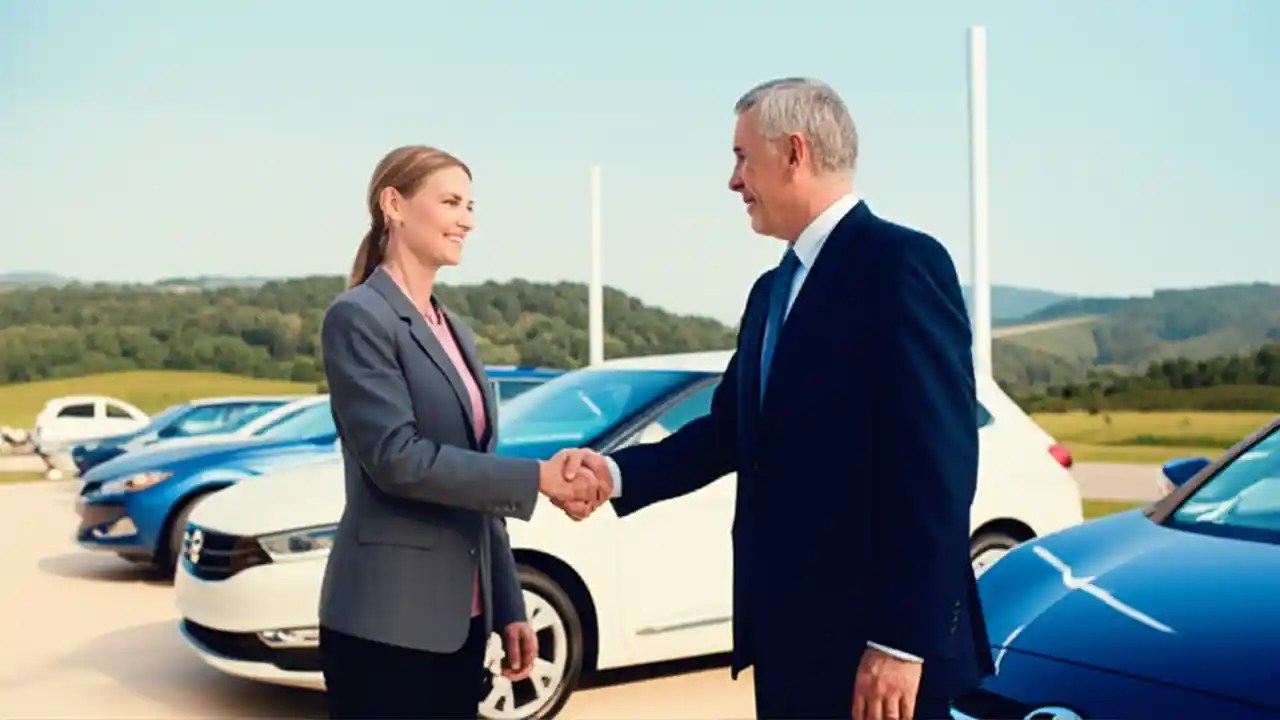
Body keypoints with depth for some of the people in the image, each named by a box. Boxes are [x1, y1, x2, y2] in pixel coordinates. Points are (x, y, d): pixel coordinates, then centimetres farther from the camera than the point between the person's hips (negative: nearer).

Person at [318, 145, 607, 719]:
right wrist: (536, 478, -18)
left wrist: (508, 608, 13)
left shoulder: (455, 331, 16)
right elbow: (398, 458, -19)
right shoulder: (358, 317, -8)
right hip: (388, 621, -8)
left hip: (460, 618, 8)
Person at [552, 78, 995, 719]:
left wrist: (903, 640, -21)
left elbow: (939, 465, -18)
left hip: (873, 638, -8)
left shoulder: (900, 263, -12)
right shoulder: (773, 290, 16)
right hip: (789, 636, 9)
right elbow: (730, 431, 13)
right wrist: (616, 473, -2)